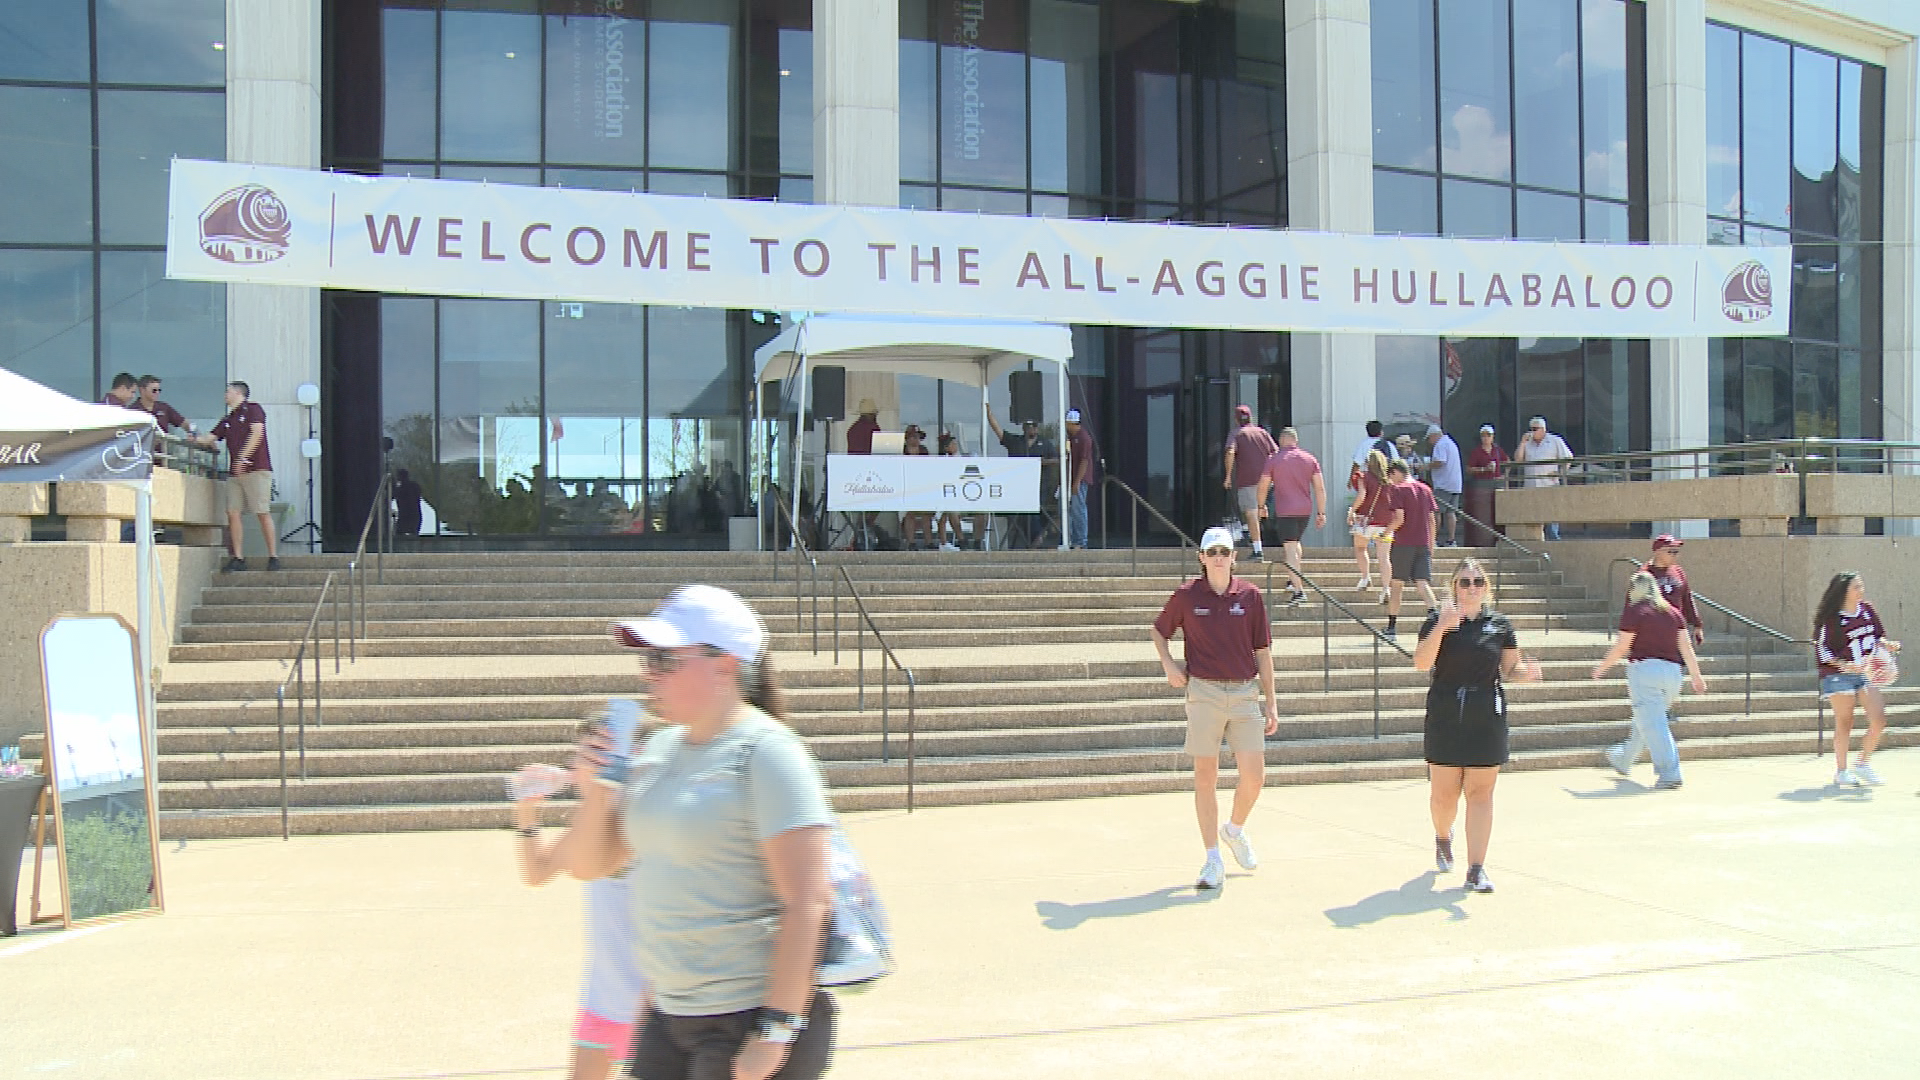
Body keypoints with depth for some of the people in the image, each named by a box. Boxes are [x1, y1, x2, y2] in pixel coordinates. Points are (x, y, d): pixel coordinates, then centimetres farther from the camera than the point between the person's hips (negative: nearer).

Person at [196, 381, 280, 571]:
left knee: (263, 513, -9)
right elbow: (209, 439, 23)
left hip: (257, 469, -8)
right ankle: (238, 558, 2)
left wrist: (243, 457, -17)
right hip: (234, 473, 8)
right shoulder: (227, 420, 23)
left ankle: (273, 556, -5)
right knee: (233, 513, -1)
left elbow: (256, 434, -11)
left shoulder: (253, 410, 2)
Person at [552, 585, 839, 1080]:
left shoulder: (765, 753, -15)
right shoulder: (659, 748, 8)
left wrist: (776, 1030, -20)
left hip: (751, 1017, -7)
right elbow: (585, 865, 15)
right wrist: (598, 788, -3)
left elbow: (808, 901, -20)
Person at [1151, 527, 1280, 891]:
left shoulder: (1250, 595, 5)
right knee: (1205, 776, 2)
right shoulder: (1186, 595, 2)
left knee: (1254, 776, -2)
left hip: (1245, 693, 1)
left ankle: (1234, 830, 29)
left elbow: (1262, 651, 8)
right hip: (1204, 693, -1)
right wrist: (1168, 664, 1)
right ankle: (1213, 861, 12)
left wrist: (1271, 702, 7)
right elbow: (1158, 630, 19)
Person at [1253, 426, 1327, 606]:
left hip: (1284, 511, -4)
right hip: (1305, 510, 5)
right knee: (1295, 542, 26)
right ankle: (1294, 580, 26)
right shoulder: (1310, 459, 5)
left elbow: (1263, 487, 1)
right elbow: (1320, 488, 2)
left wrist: (1261, 506, 18)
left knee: (1289, 549, -6)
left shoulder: (1274, 460, -3)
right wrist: (1321, 513, 6)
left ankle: (1299, 590, -15)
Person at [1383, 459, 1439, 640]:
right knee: (1423, 583, -1)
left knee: (1396, 584, 6)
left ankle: (1392, 626, 10)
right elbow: (1432, 520, 12)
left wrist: (1386, 532, 2)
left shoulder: (1397, 489, -5)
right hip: (1423, 544, 4)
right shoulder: (1425, 489, 13)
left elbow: (1399, 519, -14)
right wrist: (1431, 544, 18)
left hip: (1403, 543, -4)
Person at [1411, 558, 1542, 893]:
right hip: (1445, 717, -1)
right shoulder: (1438, 620, 0)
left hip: (1487, 718, 1)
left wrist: (1526, 672, -10)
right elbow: (1421, 663, -13)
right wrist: (1440, 628, -26)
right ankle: (1443, 836, 37)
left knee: (1480, 793, -2)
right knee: (1444, 793, 4)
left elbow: (1510, 669, 12)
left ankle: (1476, 869, 2)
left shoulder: (1500, 624, 8)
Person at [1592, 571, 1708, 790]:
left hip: (1644, 668, -7)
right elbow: (1686, 647, 8)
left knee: (1652, 724, -7)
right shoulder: (1673, 612, 11)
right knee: (1645, 721, 20)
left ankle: (1670, 774, -16)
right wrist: (1696, 676, 13)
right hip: (1672, 670, 7)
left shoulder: (1633, 612, -6)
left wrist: (1602, 667, 7)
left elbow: (1621, 647, -6)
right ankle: (1624, 761, 38)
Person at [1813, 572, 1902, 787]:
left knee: (1879, 721, -3)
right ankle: (1841, 772, 10)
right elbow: (1822, 650, -10)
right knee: (1844, 723, -1)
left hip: (1866, 673, 6)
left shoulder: (1868, 611, 6)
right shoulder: (1831, 619, -11)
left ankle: (1863, 763, 16)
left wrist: (1888, 645, -4)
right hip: (1839, 675, -5)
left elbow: (1878, 637, 17)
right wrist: (1844, 665, -21)